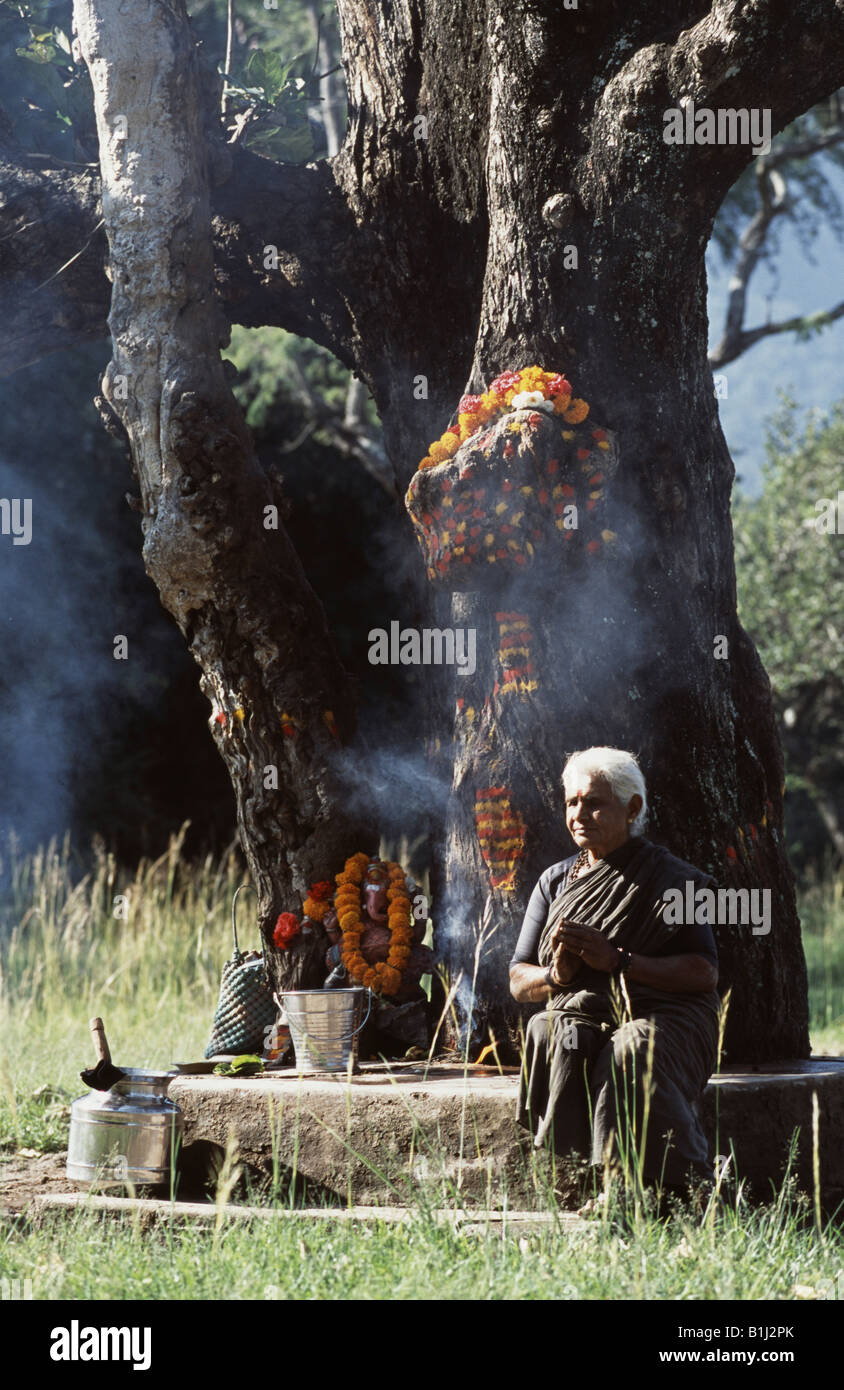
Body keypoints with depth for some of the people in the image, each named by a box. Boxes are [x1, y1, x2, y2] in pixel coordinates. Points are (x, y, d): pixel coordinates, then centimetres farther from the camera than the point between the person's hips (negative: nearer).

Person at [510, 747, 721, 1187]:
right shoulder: (556, 881, 20)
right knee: (547, 1037, -32)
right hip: (577, 1017, 3)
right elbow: (518, 981, 17)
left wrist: (617, 960, -16)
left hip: (659, 1021, -3)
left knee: (632, 1053, -38)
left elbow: (704, 972, -7)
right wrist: (556, 975, -8)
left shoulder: (672, 880, 5)